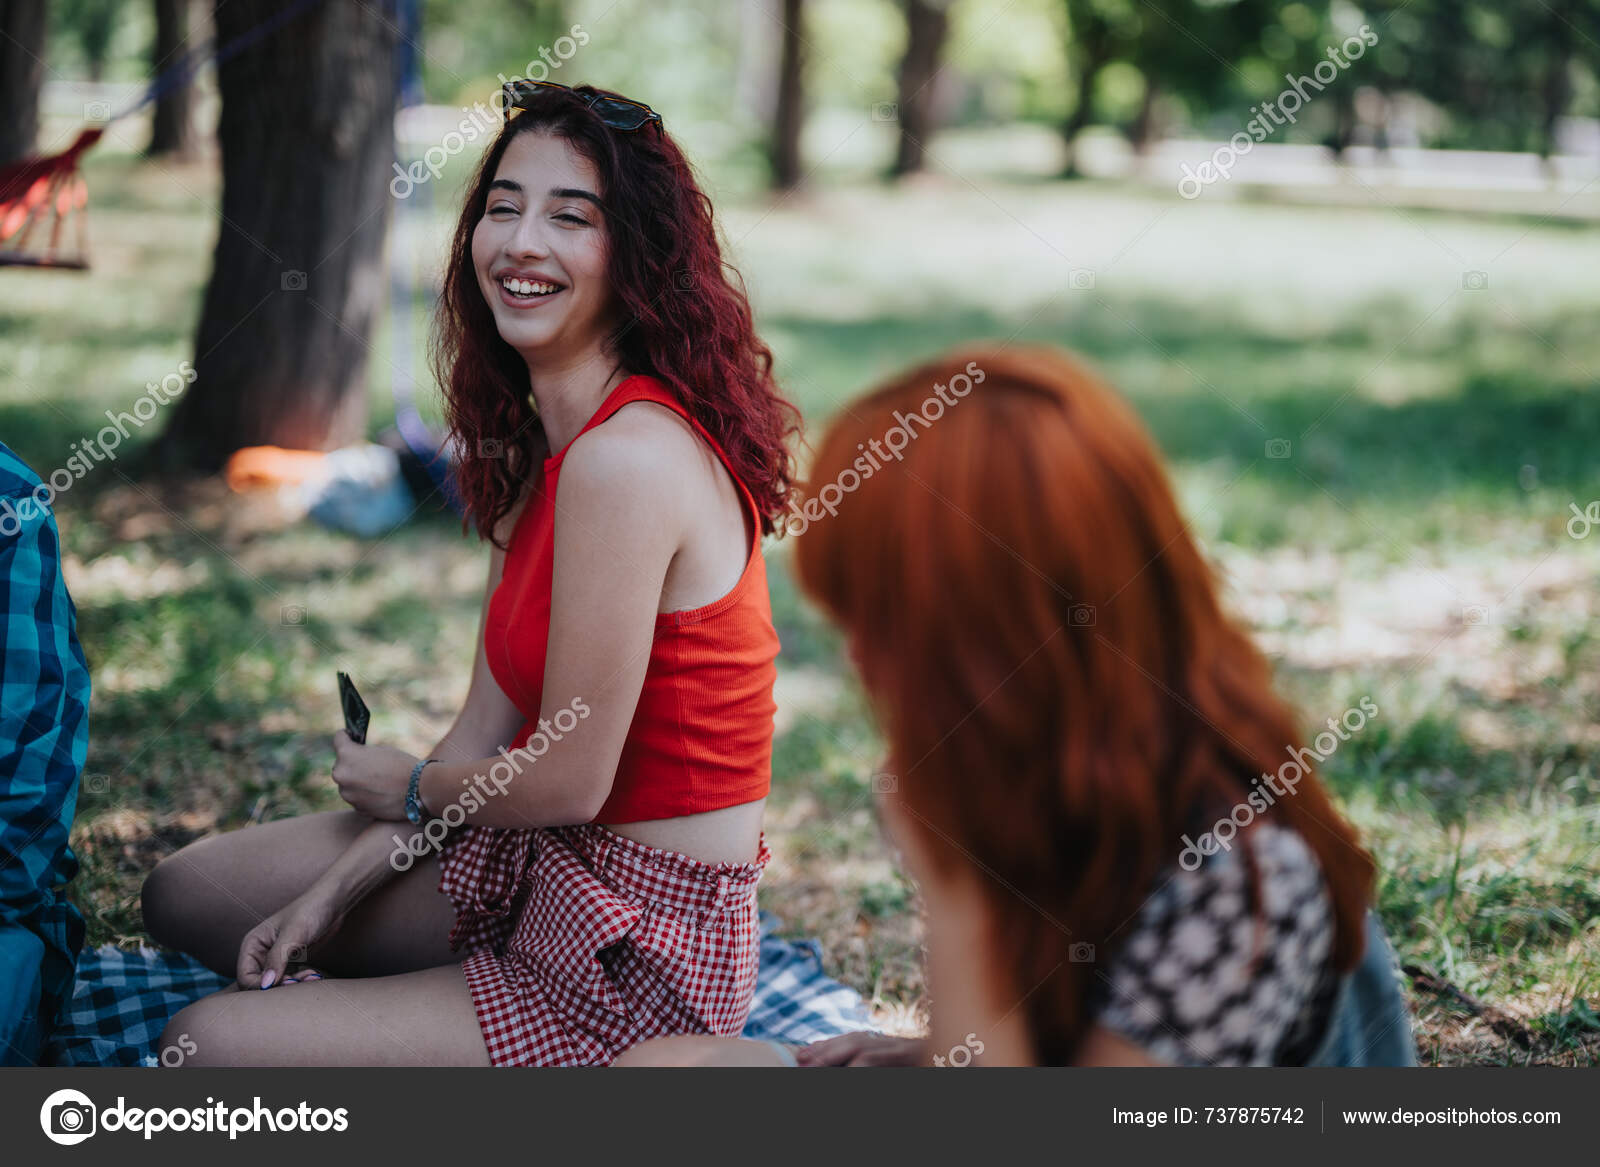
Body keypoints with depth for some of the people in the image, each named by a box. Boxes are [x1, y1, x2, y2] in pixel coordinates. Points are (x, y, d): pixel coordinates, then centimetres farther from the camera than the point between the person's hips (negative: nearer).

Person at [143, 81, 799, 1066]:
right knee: (185, 894, 15)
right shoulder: (541, 449, 7)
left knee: (205, 1043, -9)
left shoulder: (626, 460, -25)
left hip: (642, 951, -9)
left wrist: (407, 789, -3)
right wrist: (333, 890, -2)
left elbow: (567, 780, -23)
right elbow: (487, 731, 7)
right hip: (542, 868, 10)